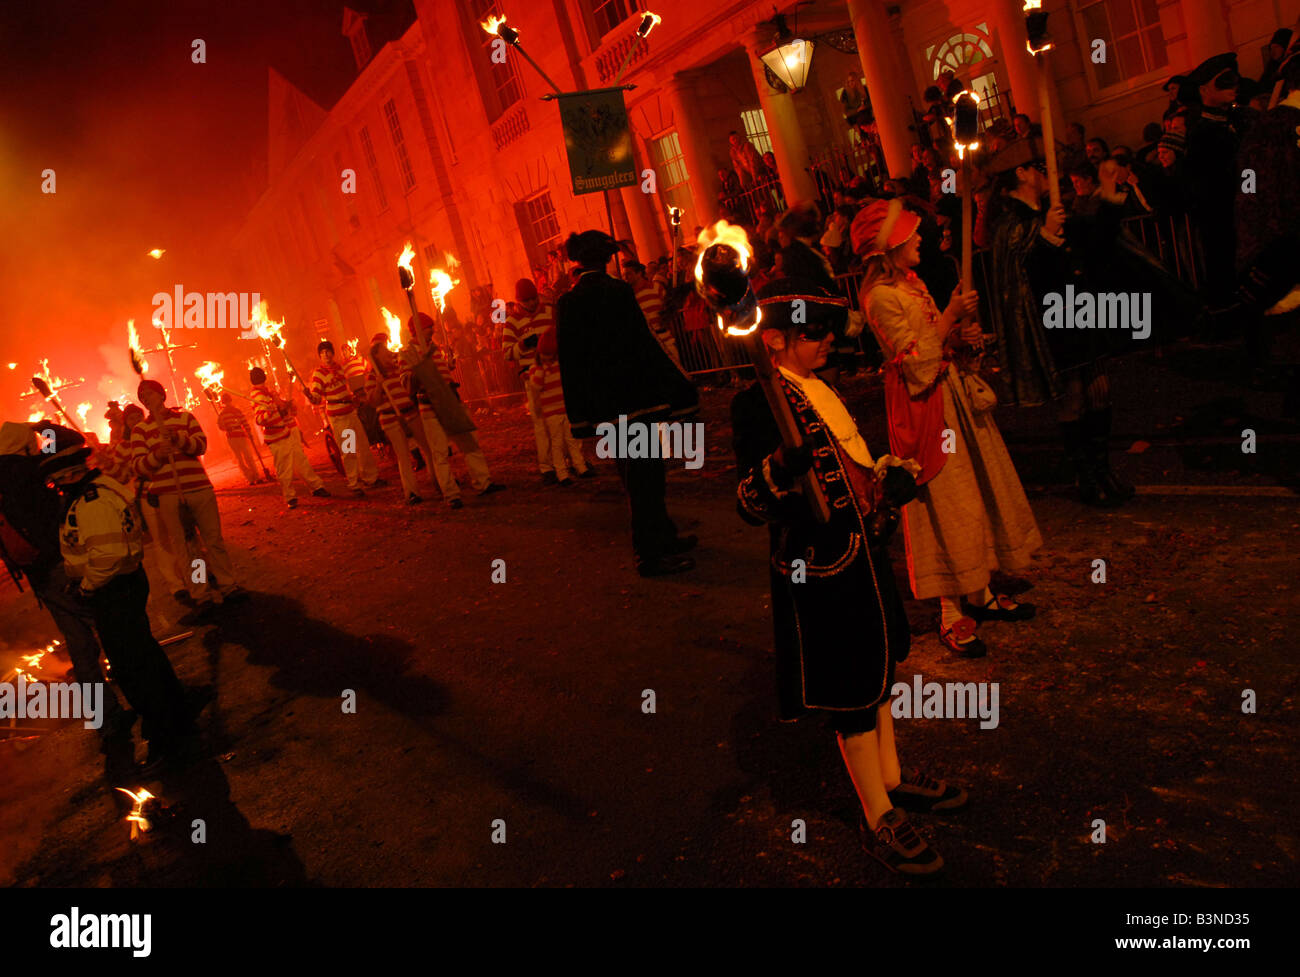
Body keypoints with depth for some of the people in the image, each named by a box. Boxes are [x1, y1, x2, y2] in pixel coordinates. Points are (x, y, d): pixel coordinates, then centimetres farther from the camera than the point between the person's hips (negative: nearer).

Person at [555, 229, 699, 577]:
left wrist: (583, 413, 11)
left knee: (639, 468, 18)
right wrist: (674, 390, -8)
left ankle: (662, 536, 30)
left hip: (602, 402, 6)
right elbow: (643, 345, -14)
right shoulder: (616, 291, -13)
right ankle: (651, 554, 7)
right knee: (643, 472, 1)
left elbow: (570, 358, 5)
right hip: (632, 396, -6)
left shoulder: (567, 303, 3)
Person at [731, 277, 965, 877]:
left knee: (876, 670, 22)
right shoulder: (757, 403, -17)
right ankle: (879, 819, 23)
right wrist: (777, 472, -41)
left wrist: (890, 481, 7)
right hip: (818, 569, -9)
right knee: (849, 694, 5)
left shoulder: (817, 389, 11)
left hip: (864, 554, 9)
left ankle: (892, 778, 43)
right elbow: (751, 505, -22)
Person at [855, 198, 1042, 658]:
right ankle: (951, 615, 9)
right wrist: (950, 316, -22)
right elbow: (915, 361, -21)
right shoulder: (882, 296, -18)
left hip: (950, 391, 9)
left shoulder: (911, 282, 11)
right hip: (924, 405, -9)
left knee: (976, 490, 14)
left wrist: (964, 335, -1)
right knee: (944, 504, -3)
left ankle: (980, 593, 27)